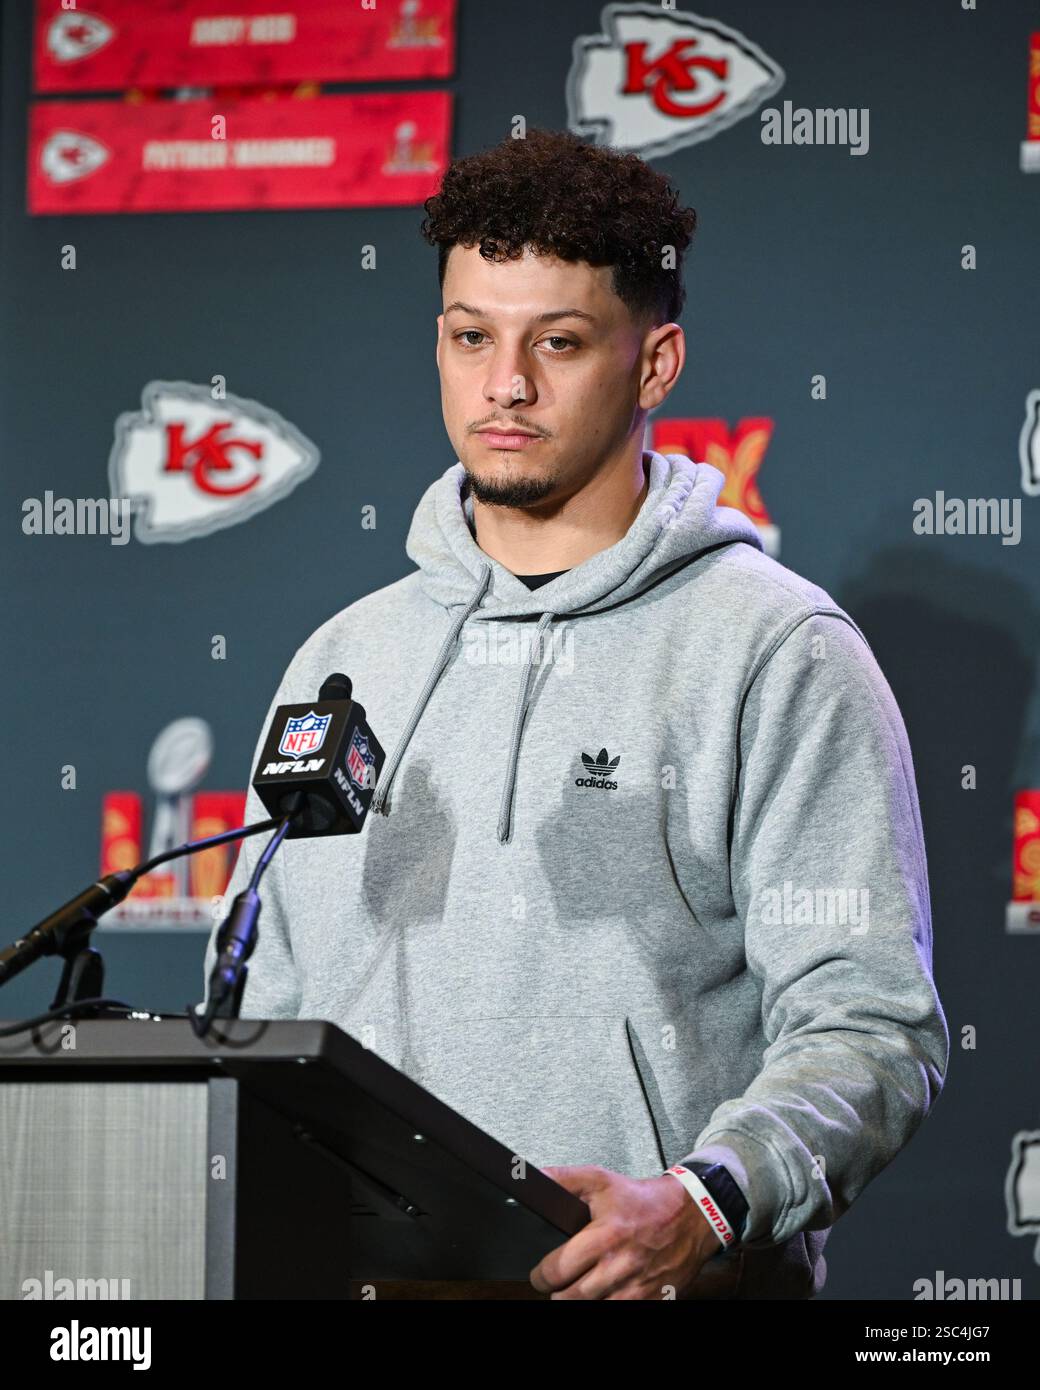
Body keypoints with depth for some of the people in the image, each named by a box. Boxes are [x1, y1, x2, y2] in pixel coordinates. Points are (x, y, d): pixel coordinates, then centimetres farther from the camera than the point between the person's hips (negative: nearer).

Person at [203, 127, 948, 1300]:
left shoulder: (777, 653, 2)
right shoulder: (341, 662, 18)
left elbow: (869, 1025, -5)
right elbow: (263, 1014, 23)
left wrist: (701, 1208, -20)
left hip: (668, 1290, -4)